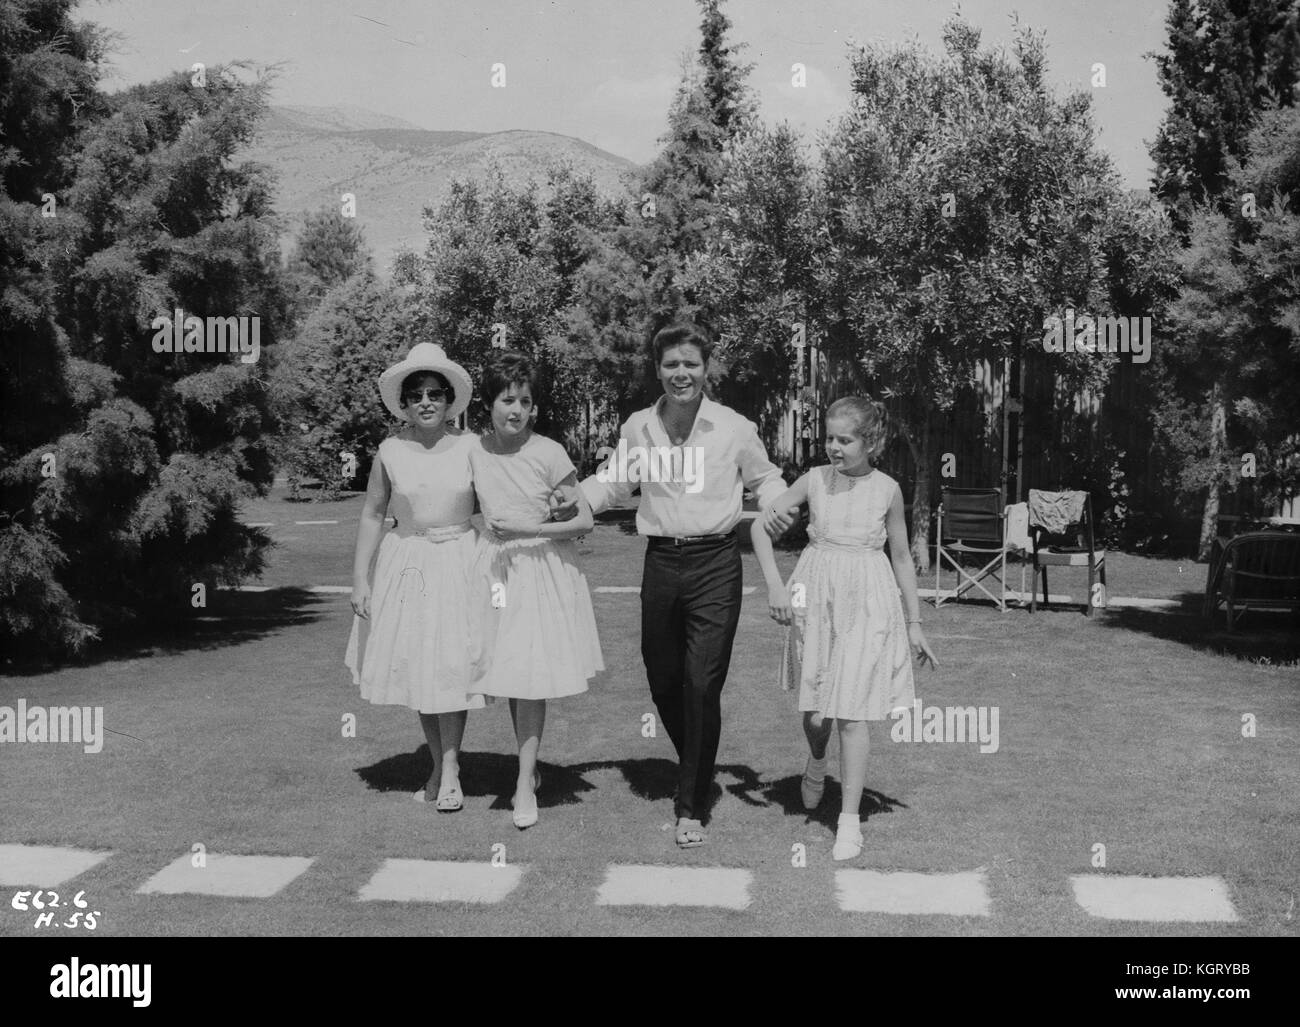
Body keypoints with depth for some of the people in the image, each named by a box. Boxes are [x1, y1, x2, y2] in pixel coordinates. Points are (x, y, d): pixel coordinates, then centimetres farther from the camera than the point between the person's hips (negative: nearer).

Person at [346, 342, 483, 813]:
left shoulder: (472, 447, -5)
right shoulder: (390, 451, -2)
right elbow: (372, 515, 5)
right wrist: (360, 579, 2)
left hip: (460, 563, -2)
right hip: (406, 563, 2)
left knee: (450, 664, -5)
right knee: (415, 664, 7)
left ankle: (450, 769, 6)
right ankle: (440, 765, 22)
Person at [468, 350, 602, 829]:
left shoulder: (548, 453, -12)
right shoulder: (473, 452, -2)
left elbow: (583, 521, -9)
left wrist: (525, 529, -16)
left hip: (543, 569, -3)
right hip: (495, 568, 3)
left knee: (530, 677, -4)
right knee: (511, 675, 8)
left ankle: (525, 782, 2)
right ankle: (529, 768, 23)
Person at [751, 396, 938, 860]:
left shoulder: (887, 489, -1)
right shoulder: (815, 480, -1)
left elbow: (901, 558, 8)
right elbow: (762, 525, 2)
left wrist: (914, 623, 11)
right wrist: (774, 584, -10)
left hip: (867, 603, -1)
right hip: (816, 598, 1)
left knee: (851, 714, -4)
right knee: (815, 711, 7)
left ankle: (849, 821, 6)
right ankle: (816, 762, 42)